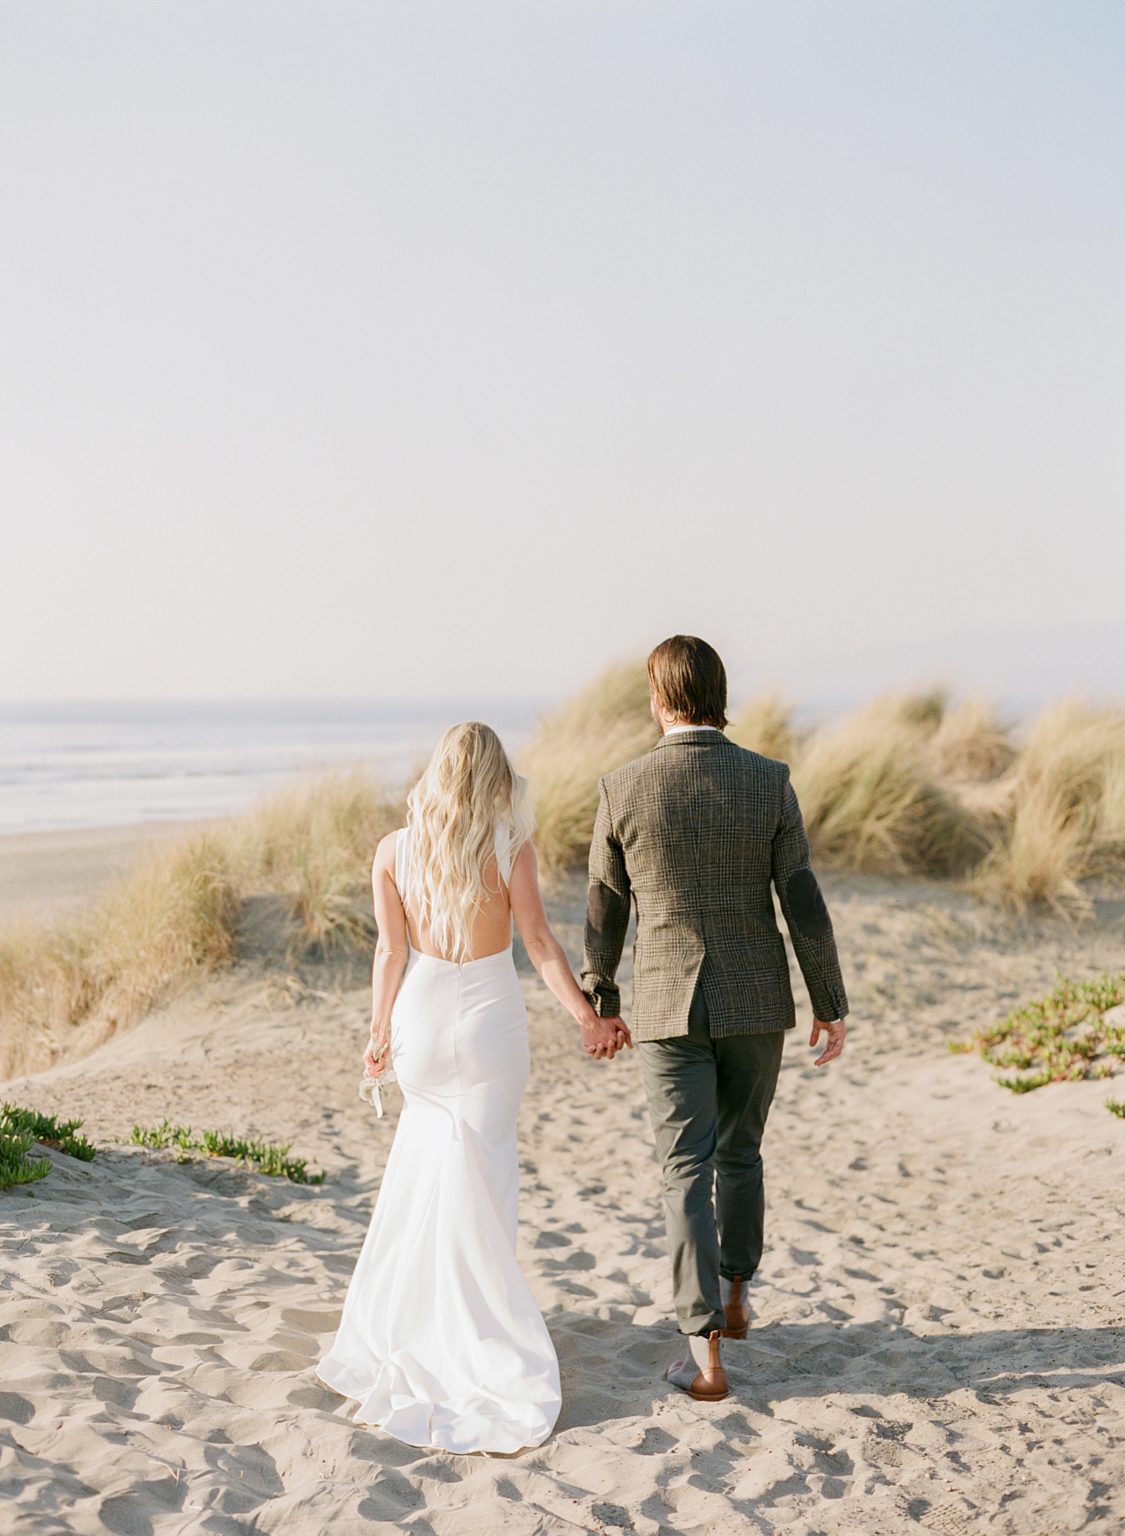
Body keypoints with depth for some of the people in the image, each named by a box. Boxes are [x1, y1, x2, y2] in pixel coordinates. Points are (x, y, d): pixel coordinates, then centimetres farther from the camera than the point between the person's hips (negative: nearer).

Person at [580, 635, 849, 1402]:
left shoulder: (623, 789, -10)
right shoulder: (769, 781, -9)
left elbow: (605, 909, 0)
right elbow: (805, 904, -8)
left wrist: (600, 1000, 14)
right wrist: (831, 1006, 1)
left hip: (670, 1007, -2)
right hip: (755, 1002, 2)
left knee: (689, 1173, 3)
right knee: (739, 1150, 23)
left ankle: (708, 1353, -3)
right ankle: (733, 1296, 38)